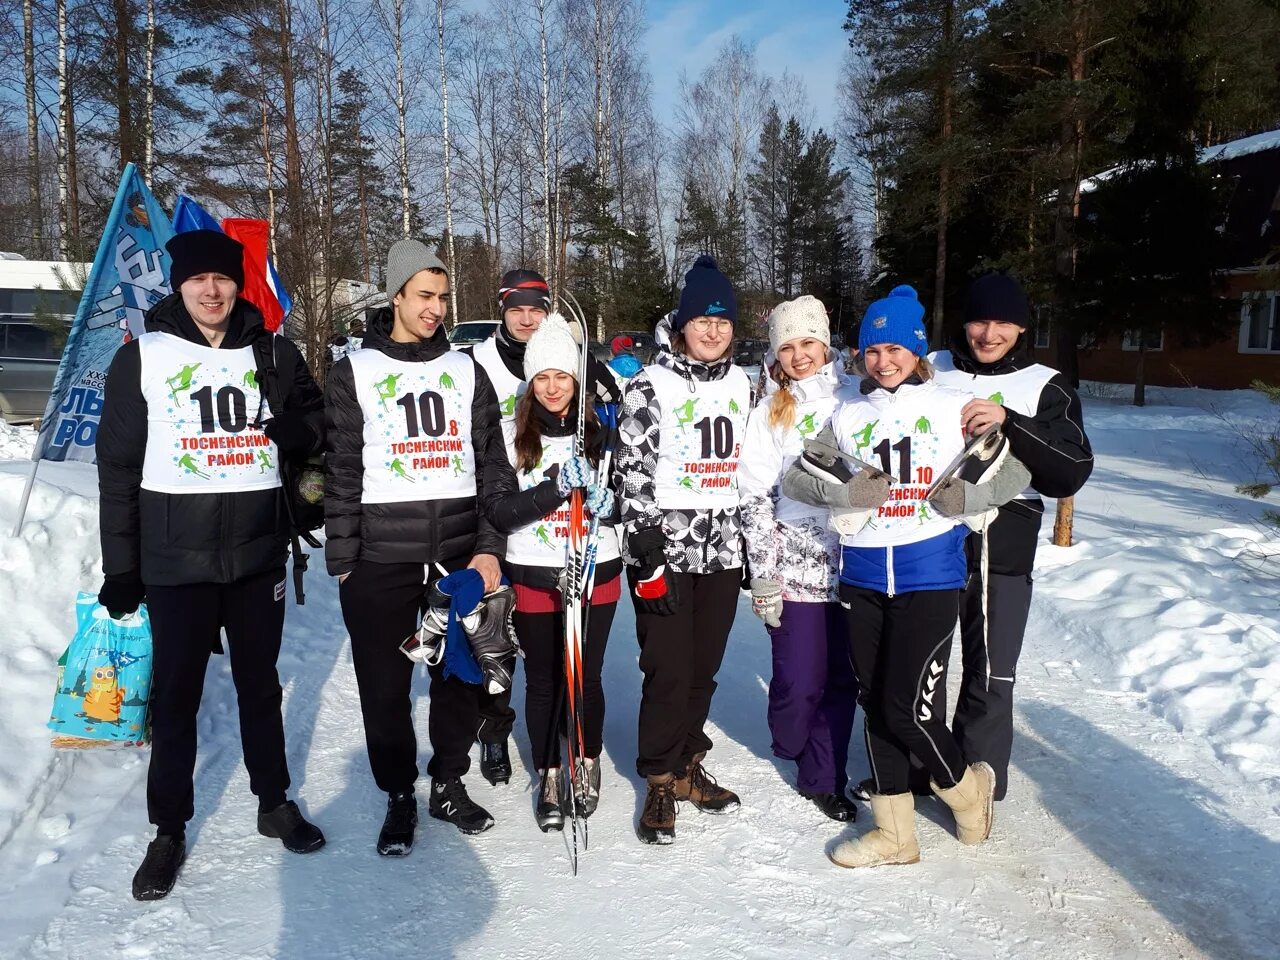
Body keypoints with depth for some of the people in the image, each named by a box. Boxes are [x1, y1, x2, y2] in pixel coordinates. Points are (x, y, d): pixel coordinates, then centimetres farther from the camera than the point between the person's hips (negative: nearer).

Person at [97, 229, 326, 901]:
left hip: (259, 553, 2)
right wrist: (120, 567, -2)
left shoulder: (273, 354, 3)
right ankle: (169, 831, 23)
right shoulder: (141, 358, -2)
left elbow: (316, 427, 12)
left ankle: (274, 801, 32)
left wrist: (294, 427, -14)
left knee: (260, 684, 15)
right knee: (175, 695, 7)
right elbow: (118, 465, 0)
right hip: (174, 560, -1)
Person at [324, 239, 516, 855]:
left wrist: (491, 547, -2)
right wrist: (342, 562, -3)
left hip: (462, 558, 2)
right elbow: (341, 474, 1)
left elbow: (493, 466, 7)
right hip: (381, 562, -2)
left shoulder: (466, 371, 9)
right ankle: (399, 796, 25)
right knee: (385, 688, 6)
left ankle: (449, 785, 30)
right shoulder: (354, 374, 3)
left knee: (462, 677, 9)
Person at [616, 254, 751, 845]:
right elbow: (632, 471, -10)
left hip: (722, 546, 5)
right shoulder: (652, 385, -7)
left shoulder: (740, 384, 10)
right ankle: (660, 783, 16)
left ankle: (687, 766, 30)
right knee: (669, 669, -1)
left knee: (704, 667, 12)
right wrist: (646, 555, -15)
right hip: (665, 546, -5)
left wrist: (751, 544, 16)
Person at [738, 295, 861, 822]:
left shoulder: (856, 397, 5)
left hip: (854, 562, 2)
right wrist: (763, 573, -6)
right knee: (800, 680, -2)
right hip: (796, 564, -2)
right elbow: (754, 497, -1)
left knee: (843, 676, 7)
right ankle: (794, 747, 30)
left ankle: (822, 777, 23)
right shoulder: (769, 414, 1)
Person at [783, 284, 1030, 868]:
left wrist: (969, 496, -14)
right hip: (862, 578, 4)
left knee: (907, 709, -6)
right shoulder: (849, 417, 8)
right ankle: (893, 833, 26)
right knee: (875, 704, 10)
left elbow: (1015, 471, 4)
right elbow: (794, 478, 6)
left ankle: (966, 786, 27)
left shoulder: (956, 408, 1)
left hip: (930, 576, -4)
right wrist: (844, 493, -12)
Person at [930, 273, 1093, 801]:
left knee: (990, 679, 4)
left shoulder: (1046, 387, 1)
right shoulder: (933, 370, 5)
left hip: (1002, 553, -2)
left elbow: (1071, 474, -12)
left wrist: (1009, 422, -24)